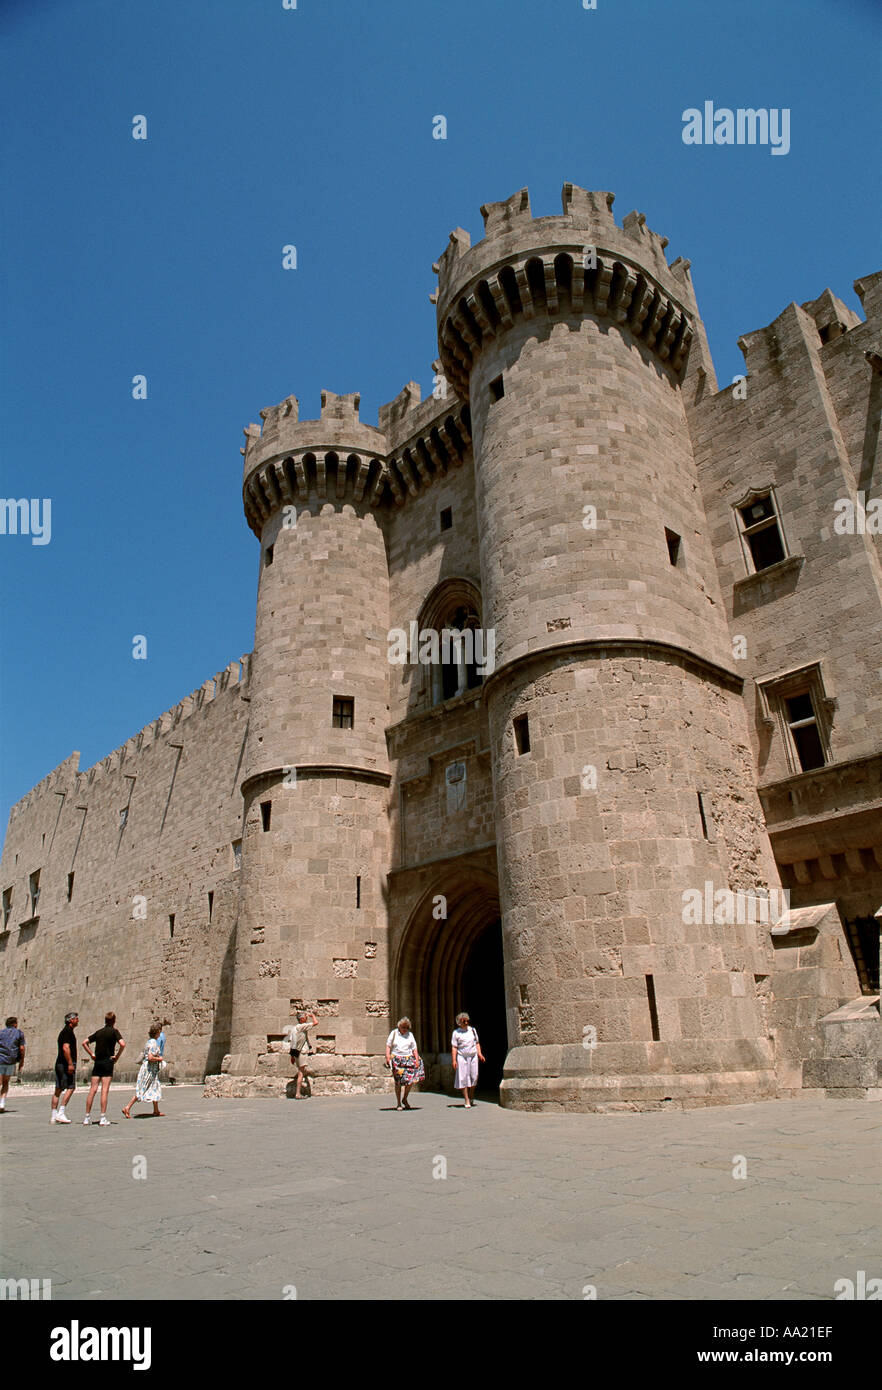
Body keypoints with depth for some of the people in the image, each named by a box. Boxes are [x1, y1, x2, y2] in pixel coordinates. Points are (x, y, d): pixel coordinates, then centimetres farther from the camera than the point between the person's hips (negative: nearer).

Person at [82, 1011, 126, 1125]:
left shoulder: (99, 1032, 12)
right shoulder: (114, 1031, -3)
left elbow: (85, 1042, 13)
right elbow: (122, 1044, -18)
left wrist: (92, 1054, 13)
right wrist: (117, 1056, -5)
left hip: (97, 1061, 5)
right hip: (108, 1062, -5)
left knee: (92, 1090, 7)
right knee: (105, 1090, -4)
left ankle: (87, 1117, 8)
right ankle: (103, 1118, -5)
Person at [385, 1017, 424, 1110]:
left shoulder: (410, 1034, 8)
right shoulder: (394, 1033, 3)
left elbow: (414, 1048, 8)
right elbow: (388, 1046, 3)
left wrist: (417, 1059, -2)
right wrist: (388, 1056, -9)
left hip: (408, 1059, 2)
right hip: (396, 1060, -2)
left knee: (411, 1080, -8)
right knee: (398, 1082, -1)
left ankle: (404, 1099, 16)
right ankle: (399, 1104, 13)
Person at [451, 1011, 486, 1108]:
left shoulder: (472, 1030, 11)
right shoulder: (456, 1032, 0)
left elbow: (477, 1043, 16)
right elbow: (454, 1047, -1)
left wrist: (479, 1054, 4)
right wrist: (454, 1060, -8)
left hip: (473, 1056, 3)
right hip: (462, 1057, -3)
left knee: (474, 1076, 0)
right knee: (463, 1078, -4)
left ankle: (471, 1096, 24)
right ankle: (467, 1100, 4)